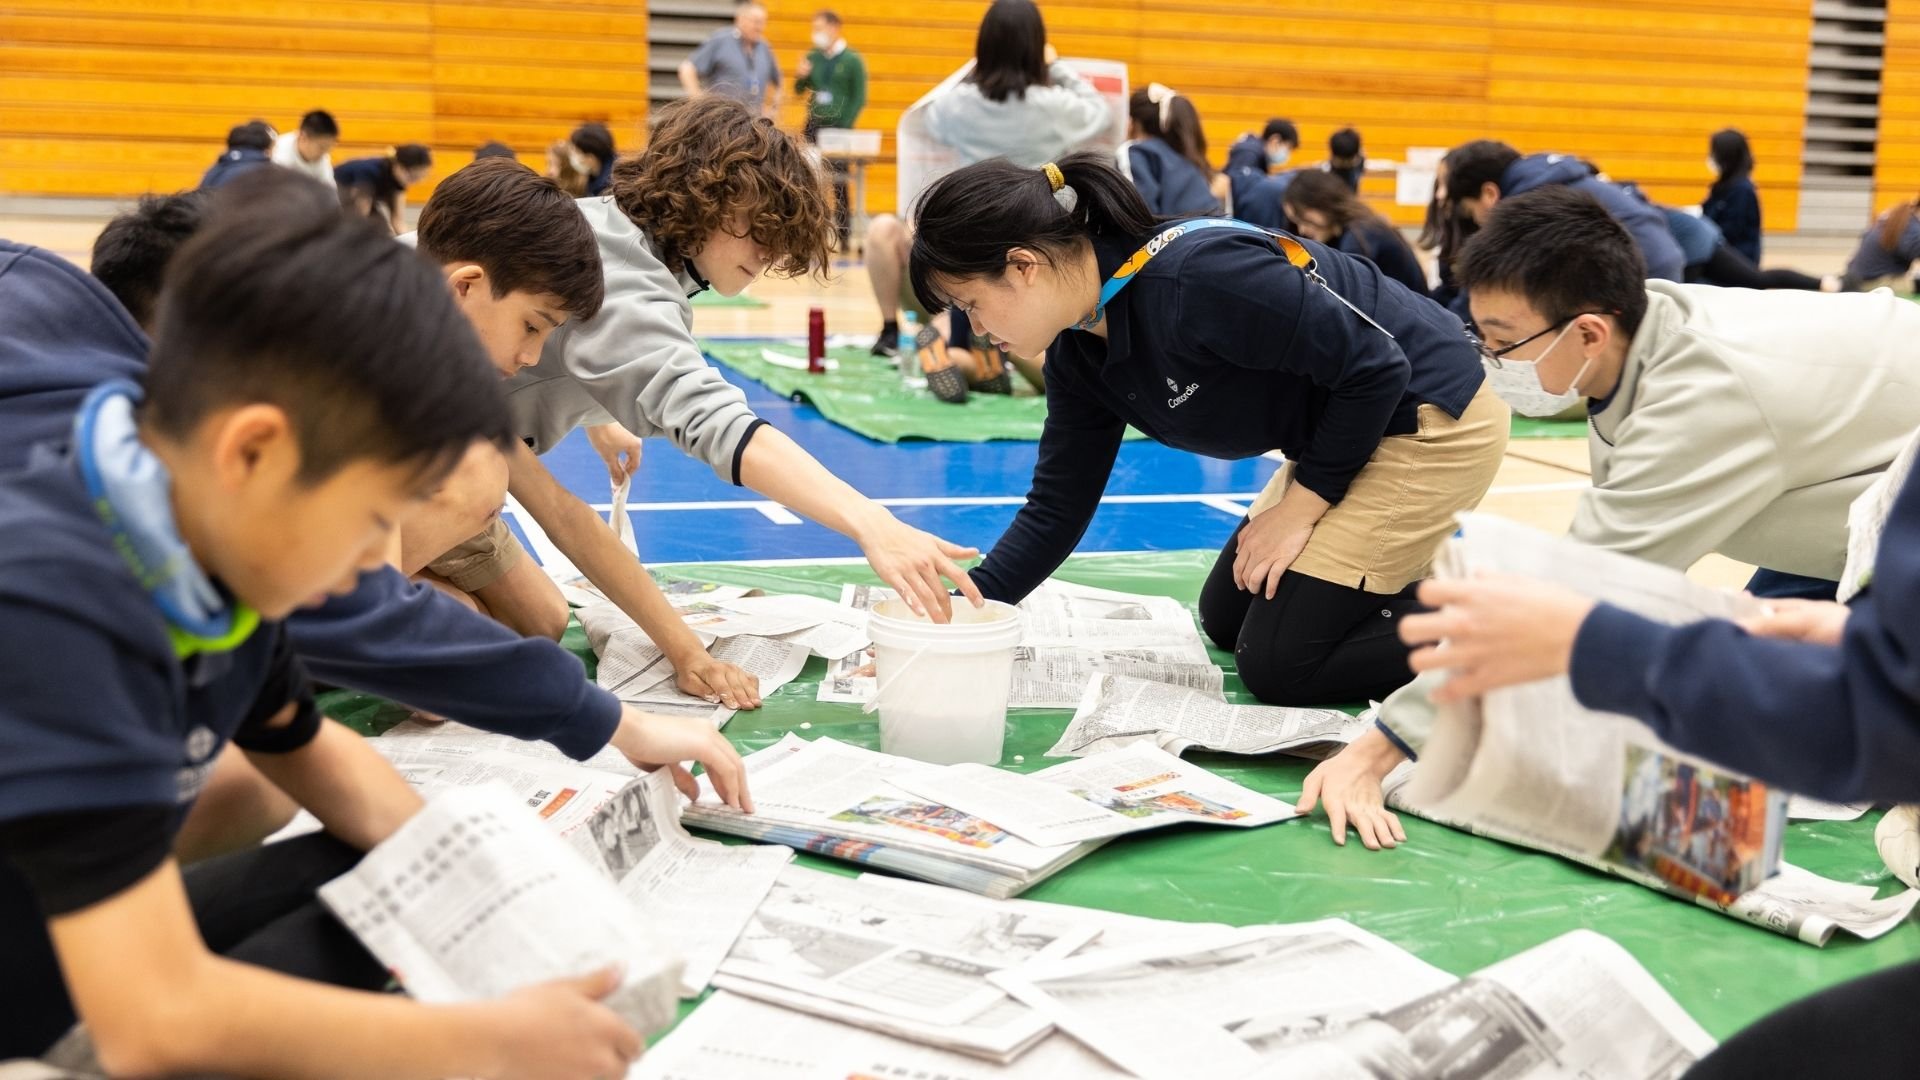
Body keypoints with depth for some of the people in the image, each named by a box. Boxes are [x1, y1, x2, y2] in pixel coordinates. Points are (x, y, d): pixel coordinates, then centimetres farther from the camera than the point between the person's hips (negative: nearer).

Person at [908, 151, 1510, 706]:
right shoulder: (1077, 358, -3)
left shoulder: (1195, 277, -32)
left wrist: (1301, 506, -16)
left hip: (1433, 422, -9)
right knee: (1226, 621, 17)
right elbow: (1056, 508, 4)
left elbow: (1376, 367, -26)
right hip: (1351, 432, 9)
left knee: (1278, 662, -9)